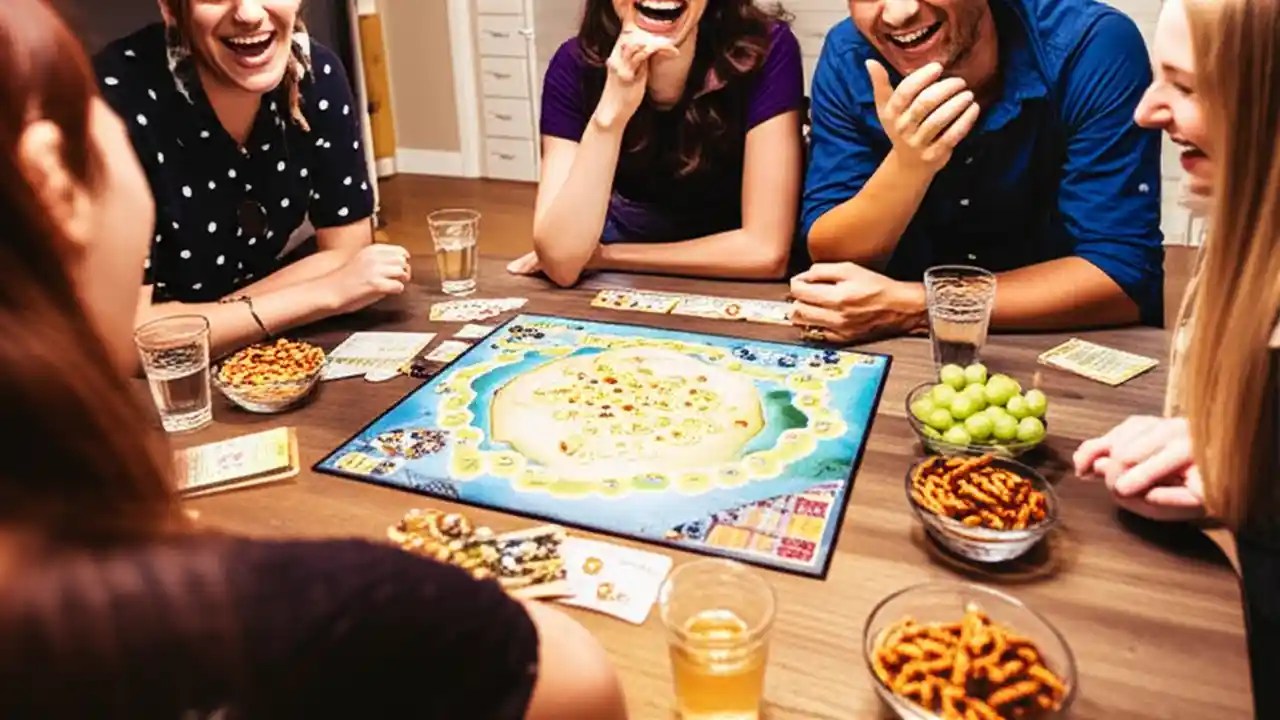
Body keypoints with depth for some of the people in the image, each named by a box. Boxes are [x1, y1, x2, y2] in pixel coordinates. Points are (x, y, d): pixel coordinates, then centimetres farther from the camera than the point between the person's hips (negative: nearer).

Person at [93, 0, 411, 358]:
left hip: (269, 351, 3)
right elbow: (126, 332, -26)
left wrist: (205, 319, -18)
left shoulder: (317, 72, -10)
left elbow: (347, 252, -7)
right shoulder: (120, 97, -23)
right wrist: (329, 292, -27)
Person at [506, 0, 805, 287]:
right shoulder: (576, 65, -15)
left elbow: (766, 250, -23)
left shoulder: (766, 52, -20)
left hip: (738, 285, -1)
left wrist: (602, 257, -18)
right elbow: (560, 262, -23)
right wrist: (610, 113, -33)